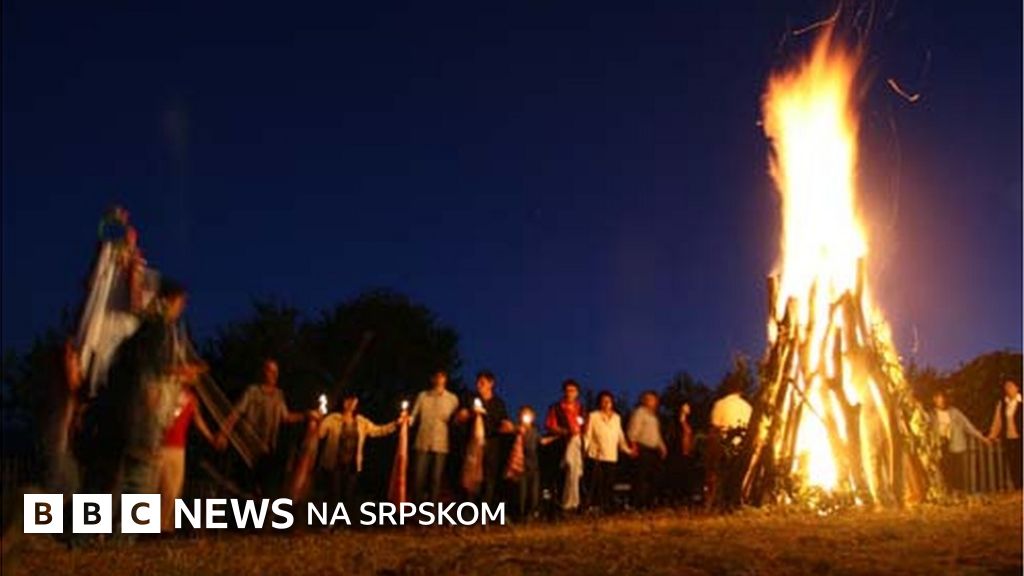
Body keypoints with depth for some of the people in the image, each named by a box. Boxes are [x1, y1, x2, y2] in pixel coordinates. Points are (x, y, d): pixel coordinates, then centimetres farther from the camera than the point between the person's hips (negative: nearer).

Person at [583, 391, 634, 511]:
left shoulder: (616, 417, 17)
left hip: (612, 457, 5)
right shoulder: (593, 416, 1)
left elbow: (620, 436, 23)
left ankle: (606, 506, 7)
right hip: (596, 456, -4)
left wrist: (628, 450, 20)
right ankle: (592, 507, -6)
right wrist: (584, 448, -15)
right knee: (595, 483, -10)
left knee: (608, 484, 1)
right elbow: (588, 435, -3)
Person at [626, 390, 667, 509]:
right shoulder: (639, 412, -3)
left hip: (654, 450, 9)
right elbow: (633, 431, -11)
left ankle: (649, 504, 11)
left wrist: (662, 447, 23)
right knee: (642, 478, -11)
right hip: (643, 449, -9)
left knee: (654, 477, 5)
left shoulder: (653, 415, 23)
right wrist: (633, 445, -19)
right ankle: (640, 505, -10)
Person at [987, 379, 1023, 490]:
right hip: (1008, 440, 4)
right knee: (1013, 467, 6)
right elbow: (998, 421, 10)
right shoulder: (1002, 403, 10)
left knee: (1020, 467, -5)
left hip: (1019, 439, -4)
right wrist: (993, 435, 3)